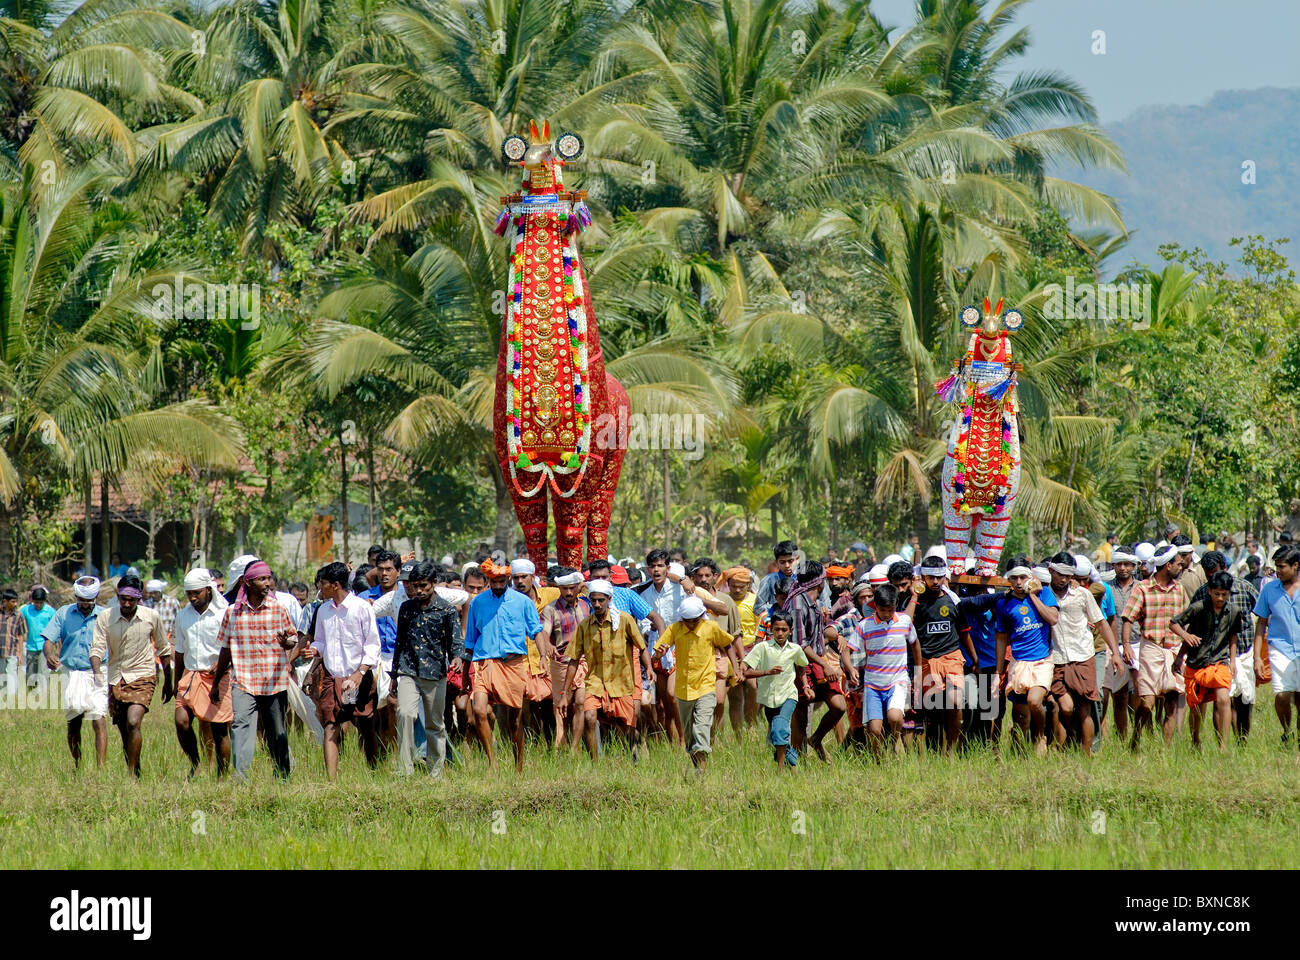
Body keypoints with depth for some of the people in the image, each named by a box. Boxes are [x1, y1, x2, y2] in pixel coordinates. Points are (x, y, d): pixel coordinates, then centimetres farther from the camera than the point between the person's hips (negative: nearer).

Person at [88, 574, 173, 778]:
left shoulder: (151, 617, -2)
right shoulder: (105, 617, -4)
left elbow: (164, 650, 10)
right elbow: (97, 648, -9)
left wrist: (168, 682, 15)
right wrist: (97, 672, -29)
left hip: (142, 677, -2)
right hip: (116, 680, 2)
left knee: (133, 723, -21)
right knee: (125, 733, 7)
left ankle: (132, 774, -18)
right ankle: (136, 774, 21)